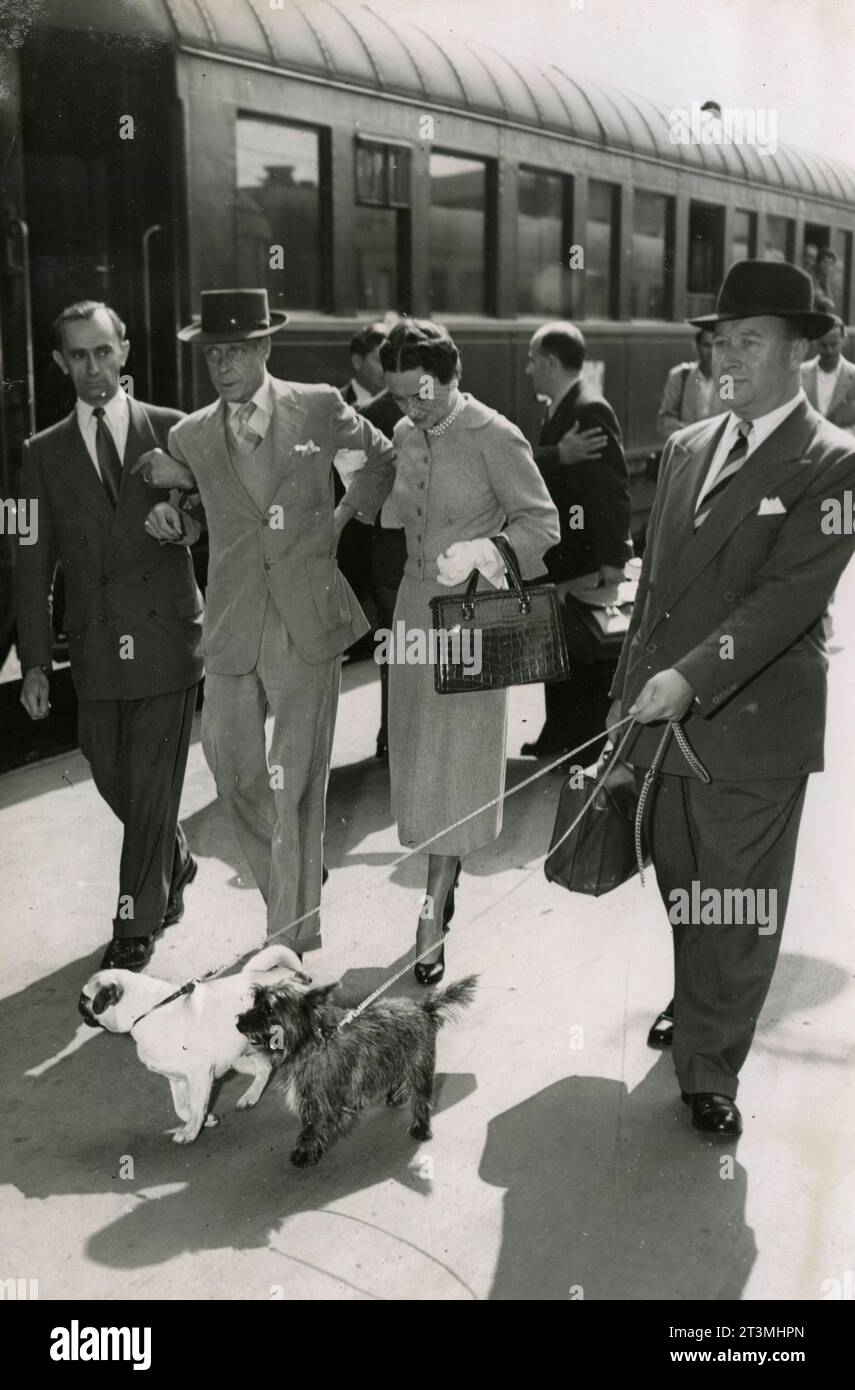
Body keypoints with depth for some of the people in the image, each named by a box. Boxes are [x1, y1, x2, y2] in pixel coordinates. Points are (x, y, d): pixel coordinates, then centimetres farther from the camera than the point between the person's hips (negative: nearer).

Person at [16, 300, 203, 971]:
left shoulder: (174, 430, 3)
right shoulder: (45, 452, 7)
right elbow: (34, 567, 6)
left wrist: (188, 520, -14)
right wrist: (35, 662, 0)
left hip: (166, 637, -2)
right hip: (95, 647, 2)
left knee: (152, 786, 0)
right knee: (114, 780, 11)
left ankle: (137, 925, 15)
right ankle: (176, 863, 41)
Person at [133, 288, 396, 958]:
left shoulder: (319, 407, 0)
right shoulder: (189, 436, 5)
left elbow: (383, 457, 17)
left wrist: (346, 515, 6)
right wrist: (170, 483, 1)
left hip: (309, 625, -3)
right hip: (233, 631, 3)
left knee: (296, 785, -3)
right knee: (235, 773, 7)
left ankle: (295, 941, 9)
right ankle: (290, 887, 34)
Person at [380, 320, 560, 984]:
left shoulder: (496, 438, -13)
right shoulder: (405, 436, 7)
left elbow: (543, 523, -11)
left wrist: (480, 550, -24)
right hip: (416, 607, 7)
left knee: (454, 763, -2)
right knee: (418, 752, 11)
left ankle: (434, 917, 4)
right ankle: (443, 881, 27)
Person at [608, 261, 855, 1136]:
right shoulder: (687, 448, 12)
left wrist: (691, 679, -27)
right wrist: (630, 693, 13)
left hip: (753, 725, -6)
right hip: (666, 712, 6)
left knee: (738, 908, 5)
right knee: (680, 888, 19)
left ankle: (709, 1069, 21)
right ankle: (696, 1008, 44)